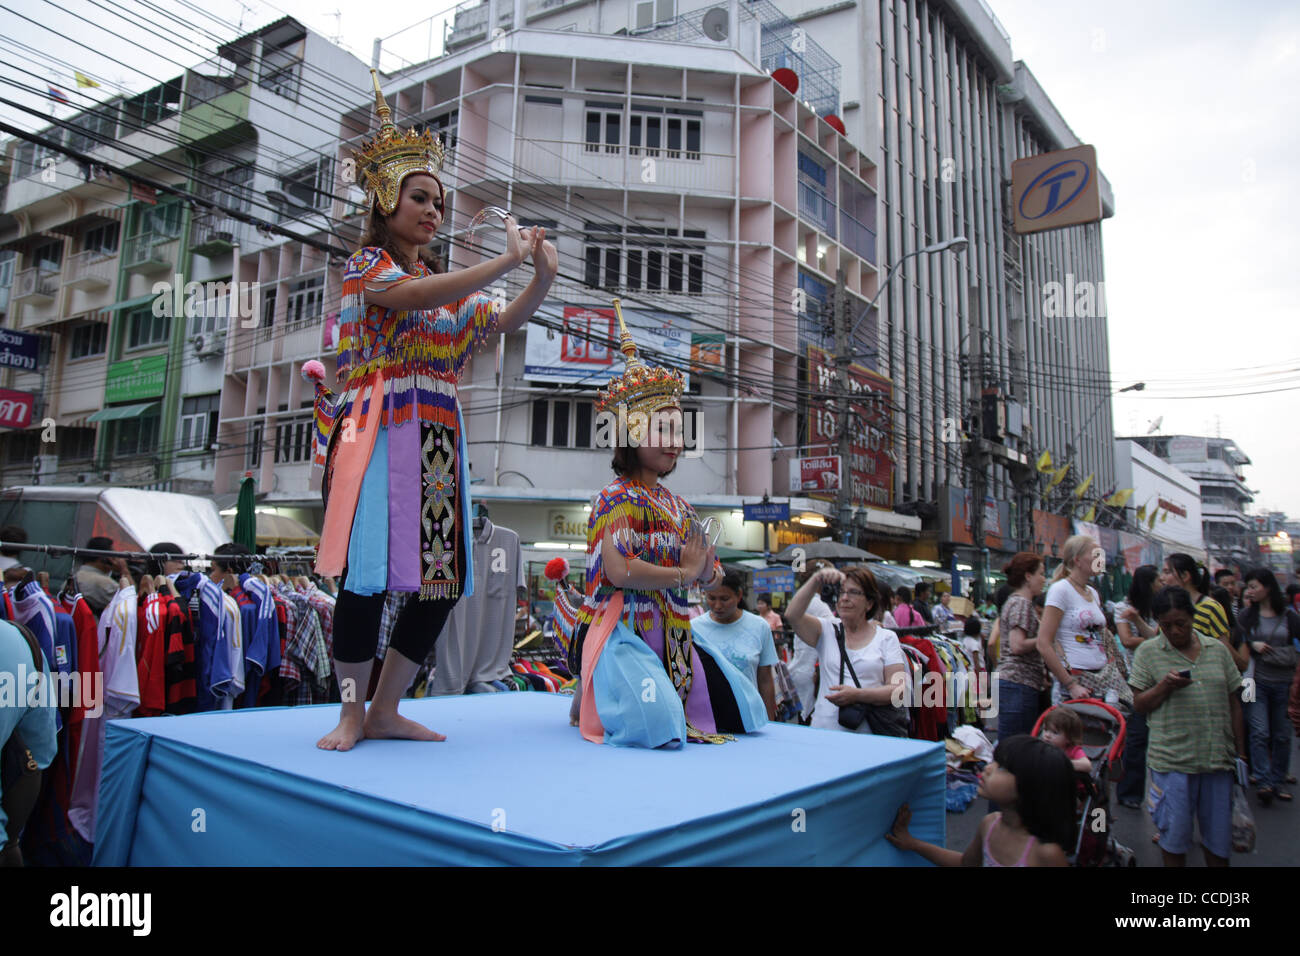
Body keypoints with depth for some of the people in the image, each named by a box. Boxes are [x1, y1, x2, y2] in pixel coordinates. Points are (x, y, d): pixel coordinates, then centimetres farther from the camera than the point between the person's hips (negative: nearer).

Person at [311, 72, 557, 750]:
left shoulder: (449, 284, 23)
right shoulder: (367, 262, 4)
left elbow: (505, 323, 13)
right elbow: (413, 298, -16)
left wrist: (542, 278, -5)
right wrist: (505, 261, -19)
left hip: (439, 437, 7)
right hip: (381, 428, -6)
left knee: (443, 578, 2)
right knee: (369, 571, -12)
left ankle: (385, 711, 13)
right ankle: (351, 713, 4)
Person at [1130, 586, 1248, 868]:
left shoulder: (1218, 650, 8)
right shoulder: (1148, 652, 0)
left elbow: (1233, 704, 13)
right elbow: (1139, 704, -1)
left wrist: (1240, 752, 11)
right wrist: (1164, 686, -18)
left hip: (1219, 758, 3)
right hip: (1172, 759, -2)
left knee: (1219, 836, 12)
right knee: (1175, 835, 6)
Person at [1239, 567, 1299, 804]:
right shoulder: (1247, 615, 3)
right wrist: (1253, 645, -13)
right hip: (1257, 682, -1)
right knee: (1259, 733, -9)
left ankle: (1278, 782, 19)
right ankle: (1265, 782, -7)